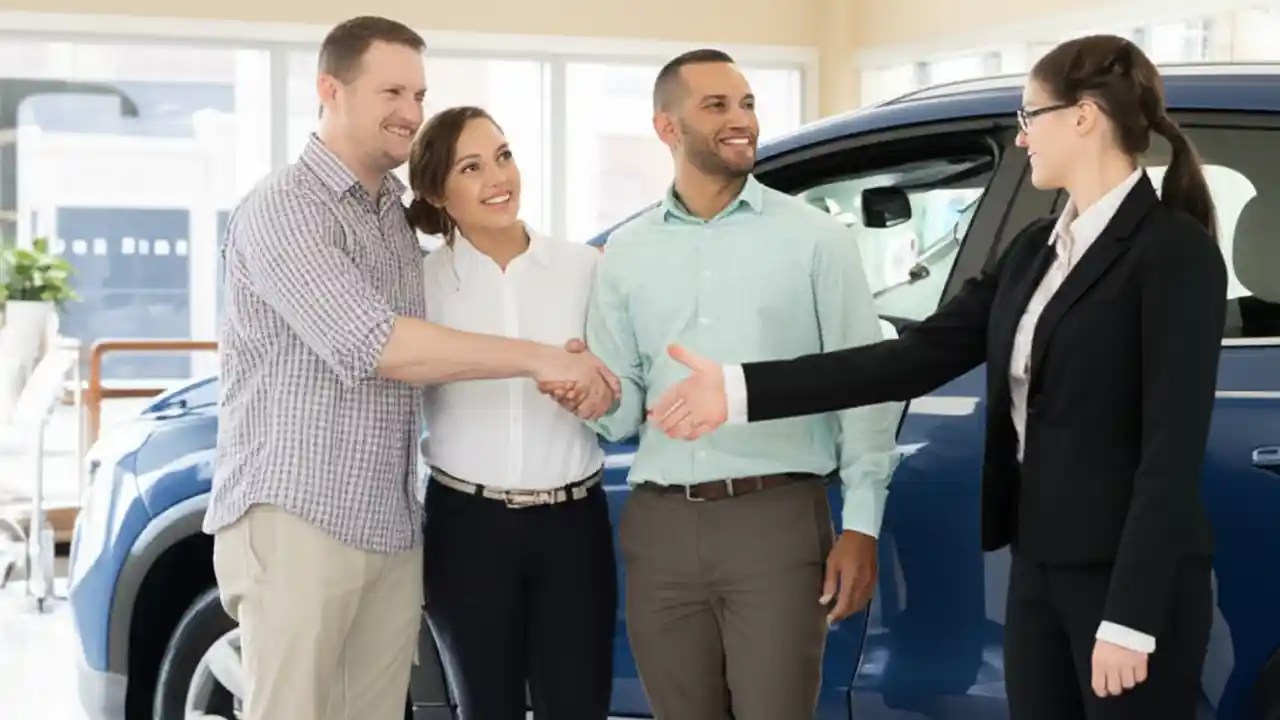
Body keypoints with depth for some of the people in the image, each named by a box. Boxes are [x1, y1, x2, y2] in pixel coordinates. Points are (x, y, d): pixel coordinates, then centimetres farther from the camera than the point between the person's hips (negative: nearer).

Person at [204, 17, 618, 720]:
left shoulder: (402, 218, 15)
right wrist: (538, 358, -19)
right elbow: (374, 344, -21)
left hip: (392, 528, 7)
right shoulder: (282, 208, -10)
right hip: (296, 520, -7)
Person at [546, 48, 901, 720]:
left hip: (777, 518, -3)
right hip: (660, 527, 3)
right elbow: (620, 412, 9)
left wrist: (860, 525, -6)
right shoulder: (626, 252, 10)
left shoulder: (815, 236, 2)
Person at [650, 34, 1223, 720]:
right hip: (1038, 570, 8)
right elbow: (921, 355, 7)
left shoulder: (1176, 250, -11)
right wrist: (742, 388, 1)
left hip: (1133, 581, -7)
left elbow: (1172, 448, -16)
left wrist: (1131, 618, -20)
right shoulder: (1035, 248, 12)